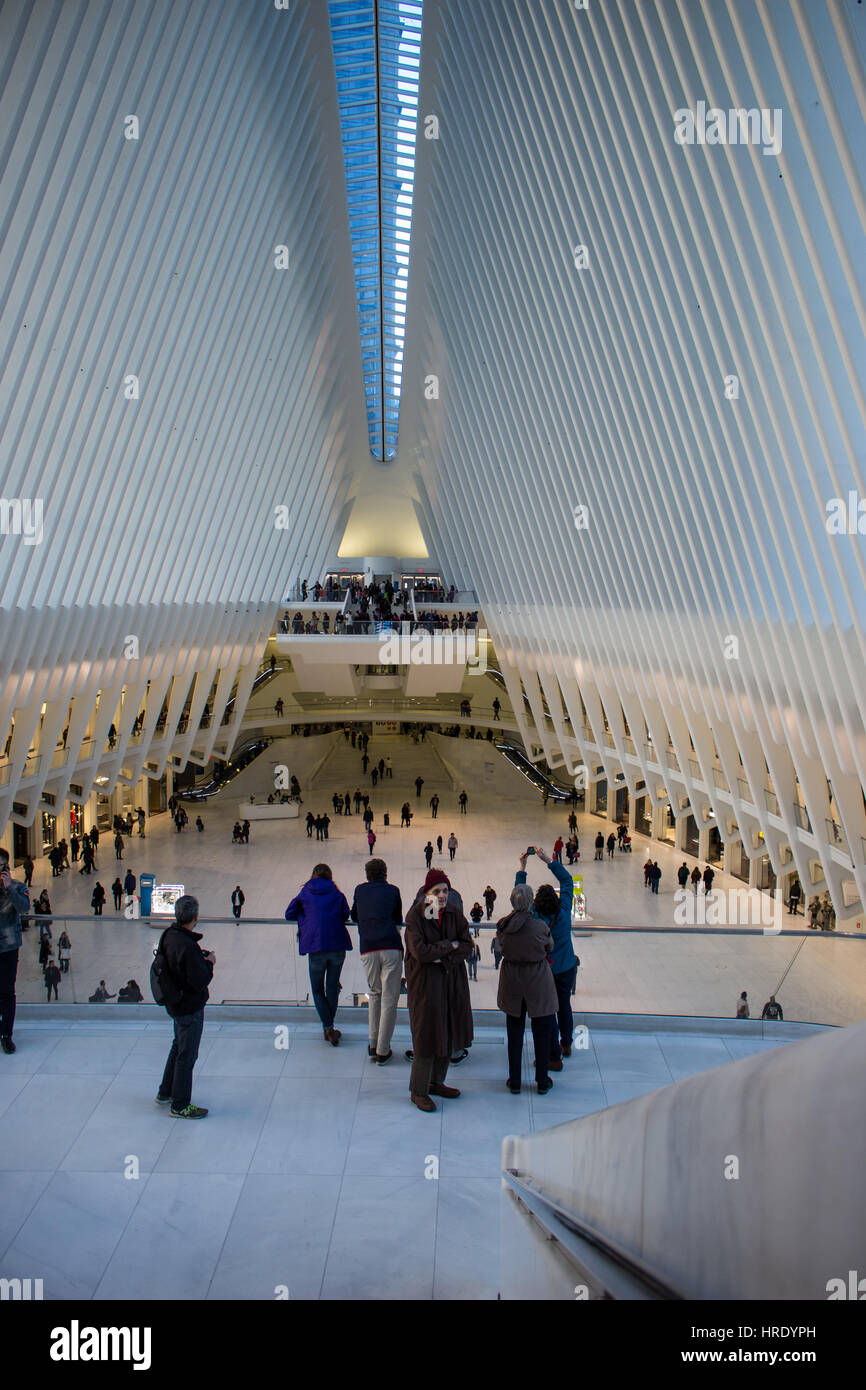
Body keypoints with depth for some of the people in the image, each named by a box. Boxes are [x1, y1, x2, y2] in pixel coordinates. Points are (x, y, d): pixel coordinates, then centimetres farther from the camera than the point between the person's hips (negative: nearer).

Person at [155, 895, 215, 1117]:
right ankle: (180, 1106, 20)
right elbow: (200, 981, -29)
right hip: (190, 1007, -9)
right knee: (187, 1055, 6)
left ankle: (165, 1093, 42)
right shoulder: (188, 947, -32)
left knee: (178, 1047, 27)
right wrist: (209, 963, -12)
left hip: (175, 1004, 9)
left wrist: (201, 957, 0)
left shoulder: (168, 936, -4)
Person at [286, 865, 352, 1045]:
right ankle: (329, 1027, 22)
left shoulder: (305, 893, 10)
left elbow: (289, 914, 11)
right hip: (338, 945, 2)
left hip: (316, 946, -2)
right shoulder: (337, 894, 12)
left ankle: (328, 1028, -2)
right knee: (332, 987, 16)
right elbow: (345, 916, 13)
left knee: (318, 989, 10)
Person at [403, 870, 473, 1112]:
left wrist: (442, 958, -17)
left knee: (449, 1031, 10)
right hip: (425, 981, -5)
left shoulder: (455, 914, 3)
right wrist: (450, 945, -12)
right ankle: (418, 1091, 10)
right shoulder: (415, 915, -11)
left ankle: (436, 1082, 27)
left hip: (452, 980, 5)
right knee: (427, 1034, -3)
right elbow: (420, 951, -19)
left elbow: (467, 947, -2)